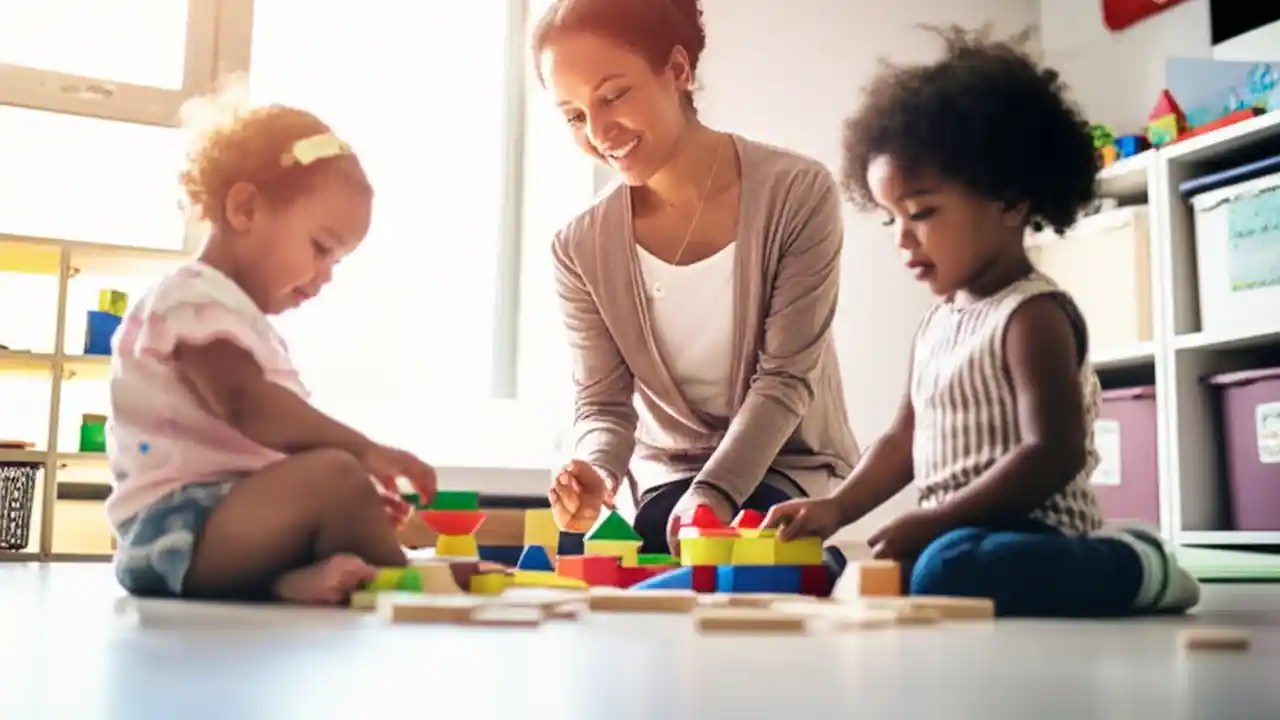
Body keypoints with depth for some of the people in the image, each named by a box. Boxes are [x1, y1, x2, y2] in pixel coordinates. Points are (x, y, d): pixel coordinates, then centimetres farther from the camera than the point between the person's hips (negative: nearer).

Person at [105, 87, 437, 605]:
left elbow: (265, 443, 24)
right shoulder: (194, 299, -7)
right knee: (334, 477, -30)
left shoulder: (238, 317, 26)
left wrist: (355, 497, 13)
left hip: (221, 527, 11)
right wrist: (364, 451, -27)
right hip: (179, 530, -11)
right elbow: (247, 407, -25)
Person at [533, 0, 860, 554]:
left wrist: (716, 492, -32)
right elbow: (603, 403, -7)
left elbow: (786, 378, -18)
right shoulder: (581, 250, -10)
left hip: (786, 464, -2)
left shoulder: (797, 195, -19)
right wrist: (597, 471, -31)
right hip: (667, 475, 3)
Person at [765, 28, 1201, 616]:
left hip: (1029, 535, -10)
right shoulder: (937, 324, 16)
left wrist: (935, 521, -21)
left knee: (949, 572, -38)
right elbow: (905, 442, 19)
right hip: (960, 537, 10)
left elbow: (1052, 454, -19)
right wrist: (837, 508, 5)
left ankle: (1133, 563, -9)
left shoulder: (1033, 316, -10)